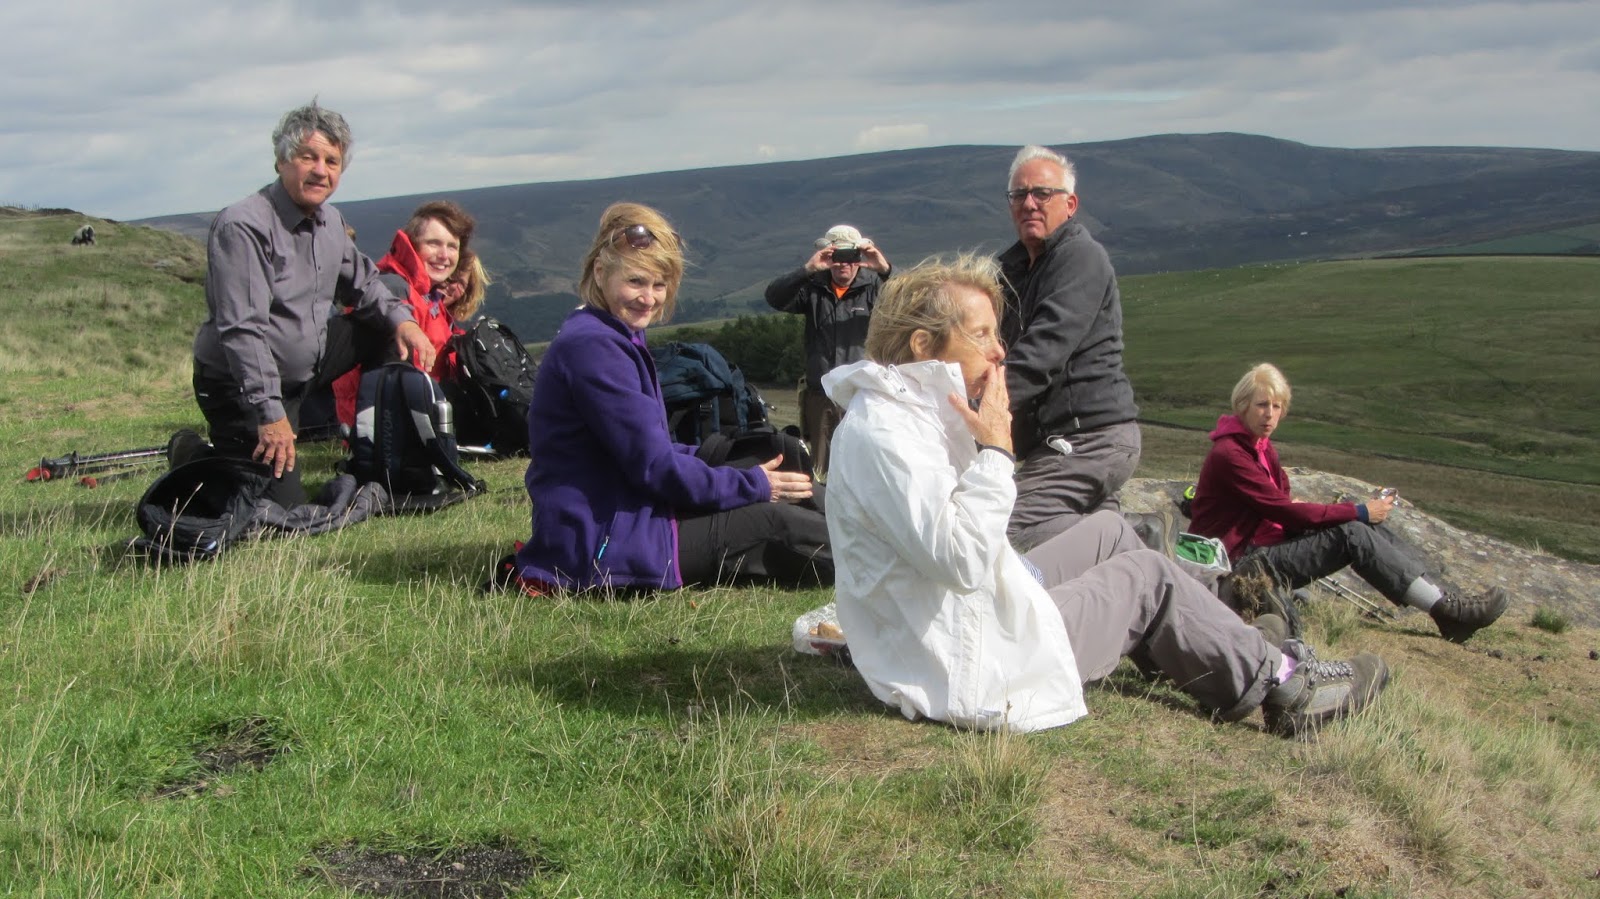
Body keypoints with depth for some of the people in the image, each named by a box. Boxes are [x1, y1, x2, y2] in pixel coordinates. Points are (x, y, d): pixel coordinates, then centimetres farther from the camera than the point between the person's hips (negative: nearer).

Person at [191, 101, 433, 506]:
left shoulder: (330, 222, 3)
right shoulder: (243, 226, -24)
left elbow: (363, 282, 18)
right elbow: (242, 330, -28)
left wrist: (401, 320, -3)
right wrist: (270, 414, -31)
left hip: (308, 364, 8)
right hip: (241, 385, -8)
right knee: (282, 506, -13)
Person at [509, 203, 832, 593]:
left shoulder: (620, 338, 12)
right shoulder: (592, 347, -20)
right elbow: (653, 466, -21)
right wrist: (754, 485, -11)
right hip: (601, 546, -10)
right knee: (775, 523, -9)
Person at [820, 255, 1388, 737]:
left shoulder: (907, 409, 6)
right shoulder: (882, 434, -26)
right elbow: (961, 560, -34)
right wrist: (994, 449, -25)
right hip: (965, 668, -10)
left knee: (1109, 530, 19)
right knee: (1149, 578, 4)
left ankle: (1238, 648, 33)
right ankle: (1281, 684, 22)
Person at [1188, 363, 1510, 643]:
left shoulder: (1262, 447, 14)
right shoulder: (1228, 455, -18)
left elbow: (1284, 507, 9)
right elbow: (1285, 511, -20)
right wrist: (1358, 512, -13)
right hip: (1241, 562, -9)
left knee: (1367, 527, -4)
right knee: (1353, 534, -19)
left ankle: (1443, 600, -7)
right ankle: (1447, 609, -18)